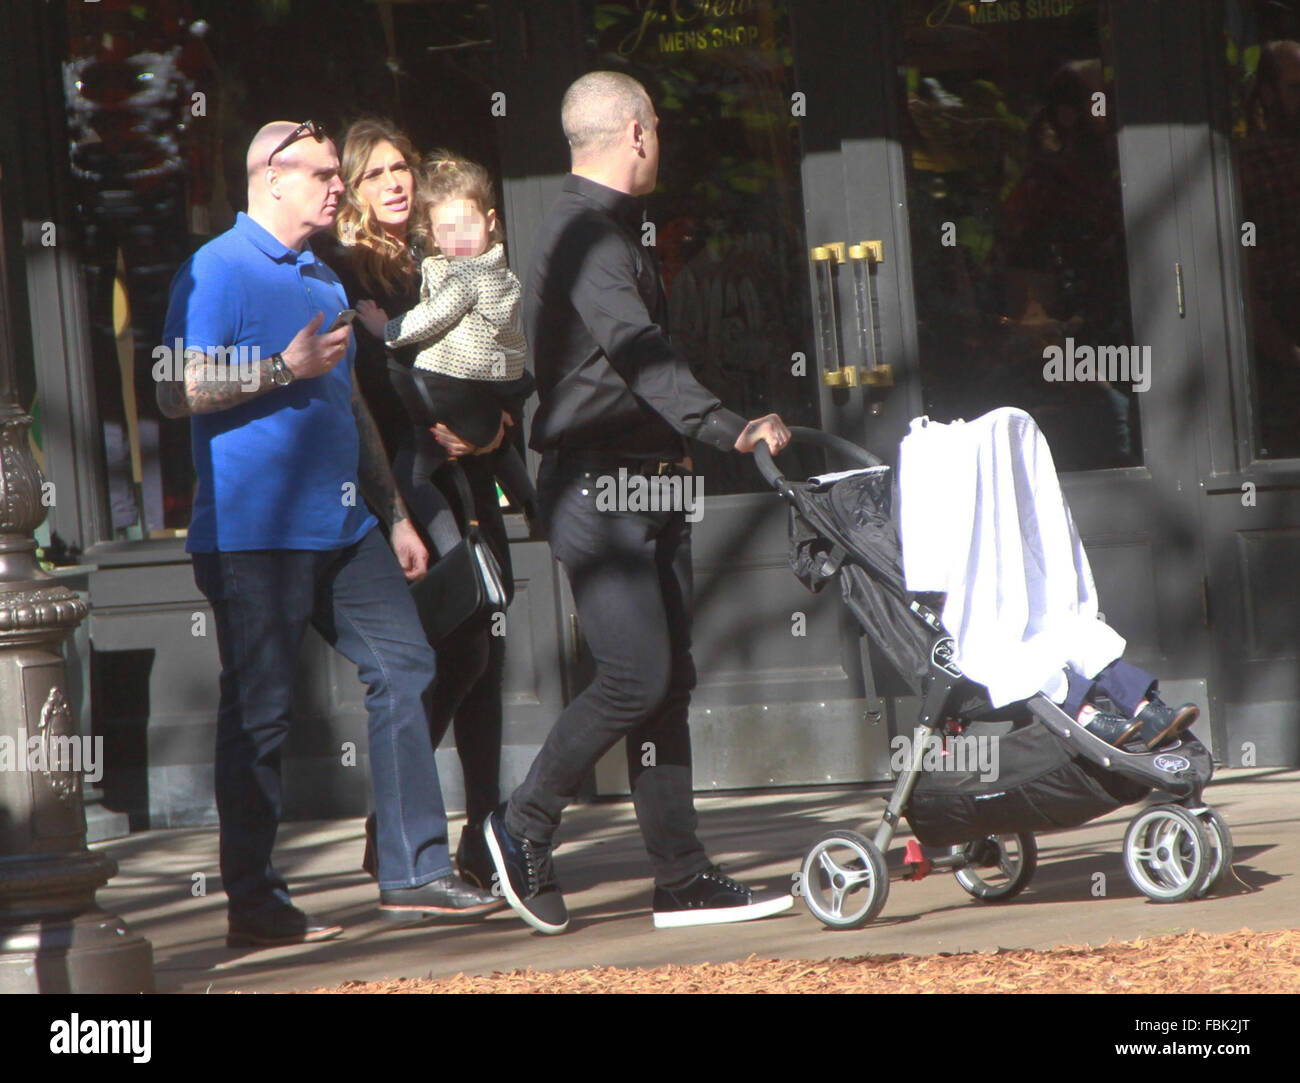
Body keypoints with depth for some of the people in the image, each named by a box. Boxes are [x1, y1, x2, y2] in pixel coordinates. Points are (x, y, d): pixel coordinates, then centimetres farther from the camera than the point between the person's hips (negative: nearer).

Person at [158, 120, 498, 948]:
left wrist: (395, 515, 23)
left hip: (342, 528, 8)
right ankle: (254, 902, 3)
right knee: (260, 712, -4)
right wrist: (286, 369, -20)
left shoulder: (323, 279, 20)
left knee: (404, 670, 3)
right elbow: (178, 391, -15)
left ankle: (415, 872, 8)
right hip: (254, 532, -8)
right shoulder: (218, 271, -7)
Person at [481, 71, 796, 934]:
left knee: (670, 679, 5)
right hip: (594, 483, -10)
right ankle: (525, 826, 2)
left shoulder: (614, 232, 20)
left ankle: (683, 879, 5)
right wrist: (725, 428, -38)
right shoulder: (585, 236, -14)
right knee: (637, 676, -15)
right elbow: (637, 351, -28)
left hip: (647, 479, 10)